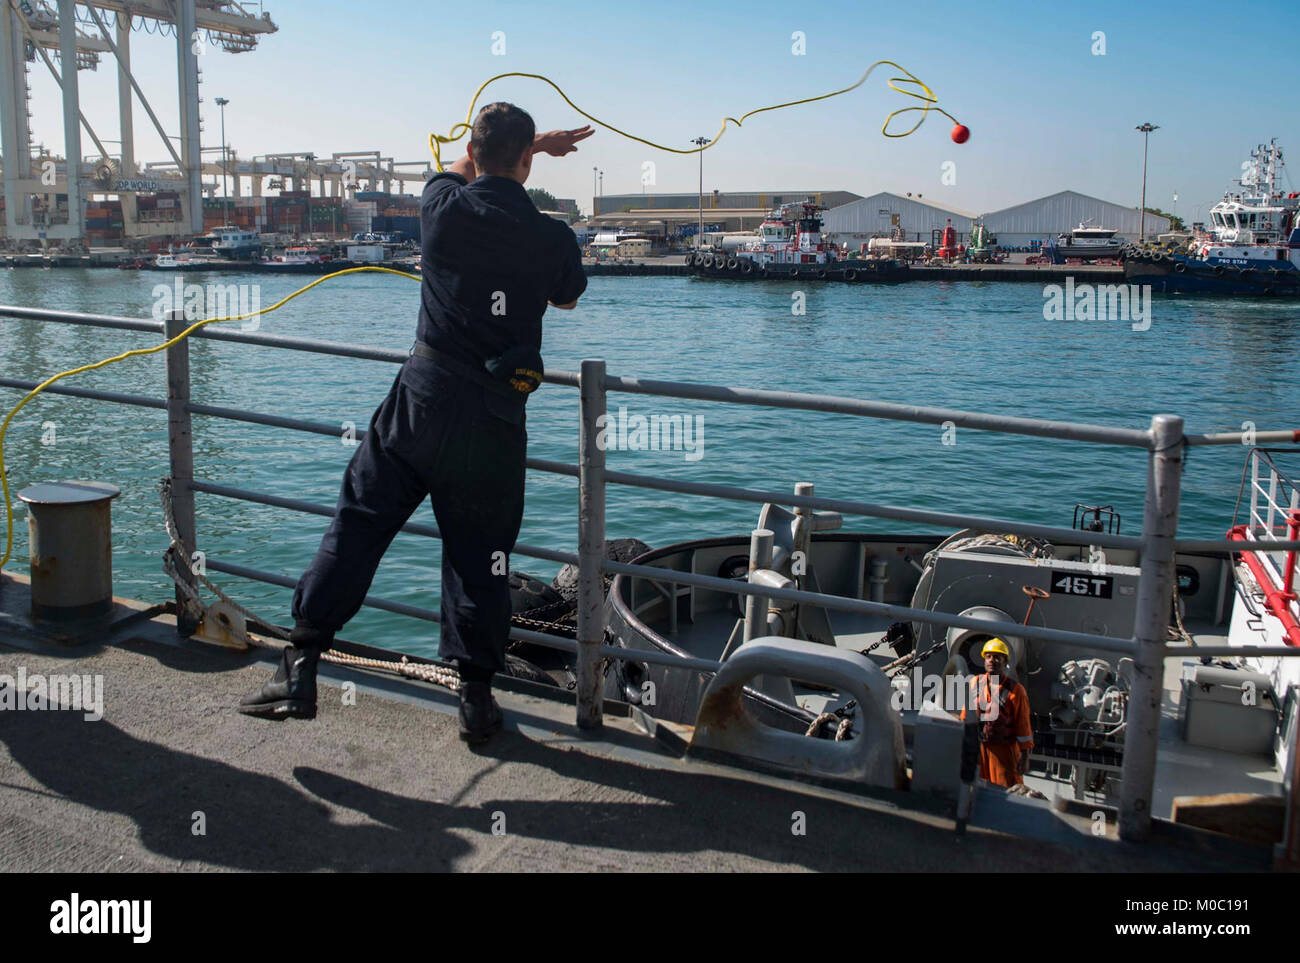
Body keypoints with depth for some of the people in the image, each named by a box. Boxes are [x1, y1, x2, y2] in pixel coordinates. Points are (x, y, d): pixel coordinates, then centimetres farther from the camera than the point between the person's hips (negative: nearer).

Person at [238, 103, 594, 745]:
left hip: (424, 396, 0)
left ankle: (299, 667, 6)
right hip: (497, 417, 0)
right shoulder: (553, 239, 0)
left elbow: (460, 167, 27)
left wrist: (534, 142, 38)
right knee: (480, 555, 9)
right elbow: (568, 299, 23)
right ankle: (477, 697, 19)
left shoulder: (443, 206, 1)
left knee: (357, 524, 7)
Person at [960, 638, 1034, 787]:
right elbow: (965, 715, 12)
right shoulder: (974, 683, 4)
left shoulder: (1015, 690, -7)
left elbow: (1023, 724, -5)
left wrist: (1025, 757, -7)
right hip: (977, 747, 4)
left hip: (1005, 750, -3)